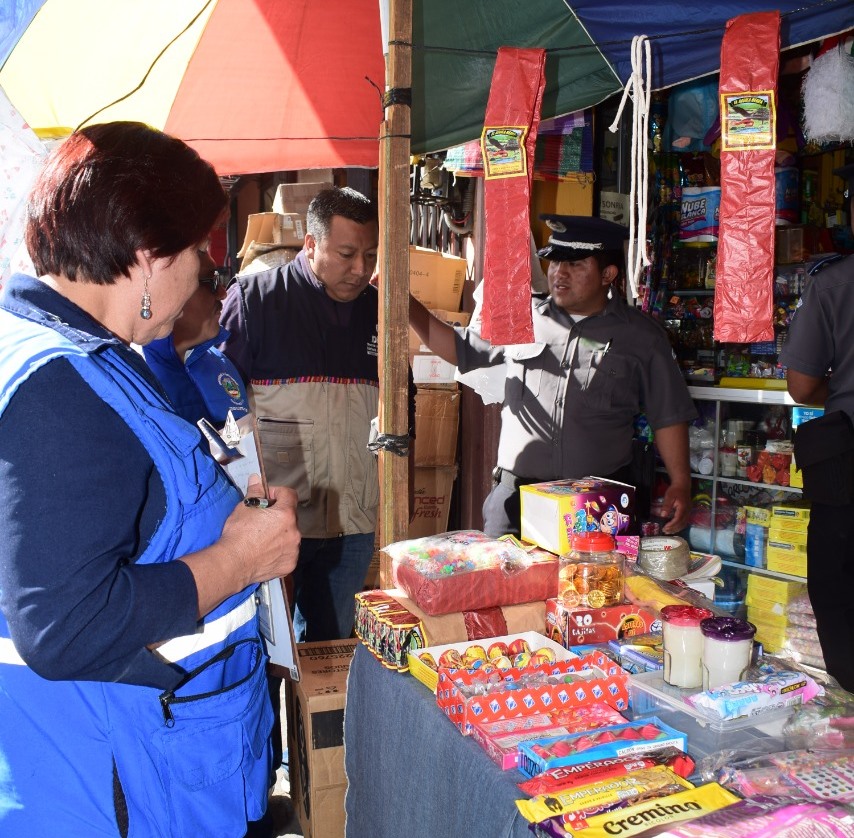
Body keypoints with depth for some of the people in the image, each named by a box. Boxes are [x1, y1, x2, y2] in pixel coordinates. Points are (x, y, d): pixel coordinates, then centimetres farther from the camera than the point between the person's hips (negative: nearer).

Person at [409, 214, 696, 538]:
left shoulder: (641, 336, 5)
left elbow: (669, 415, 8)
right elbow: (458, 347, 15)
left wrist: (680, 483, 1)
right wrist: (406, 304, 5)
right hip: (516, 496, 1)